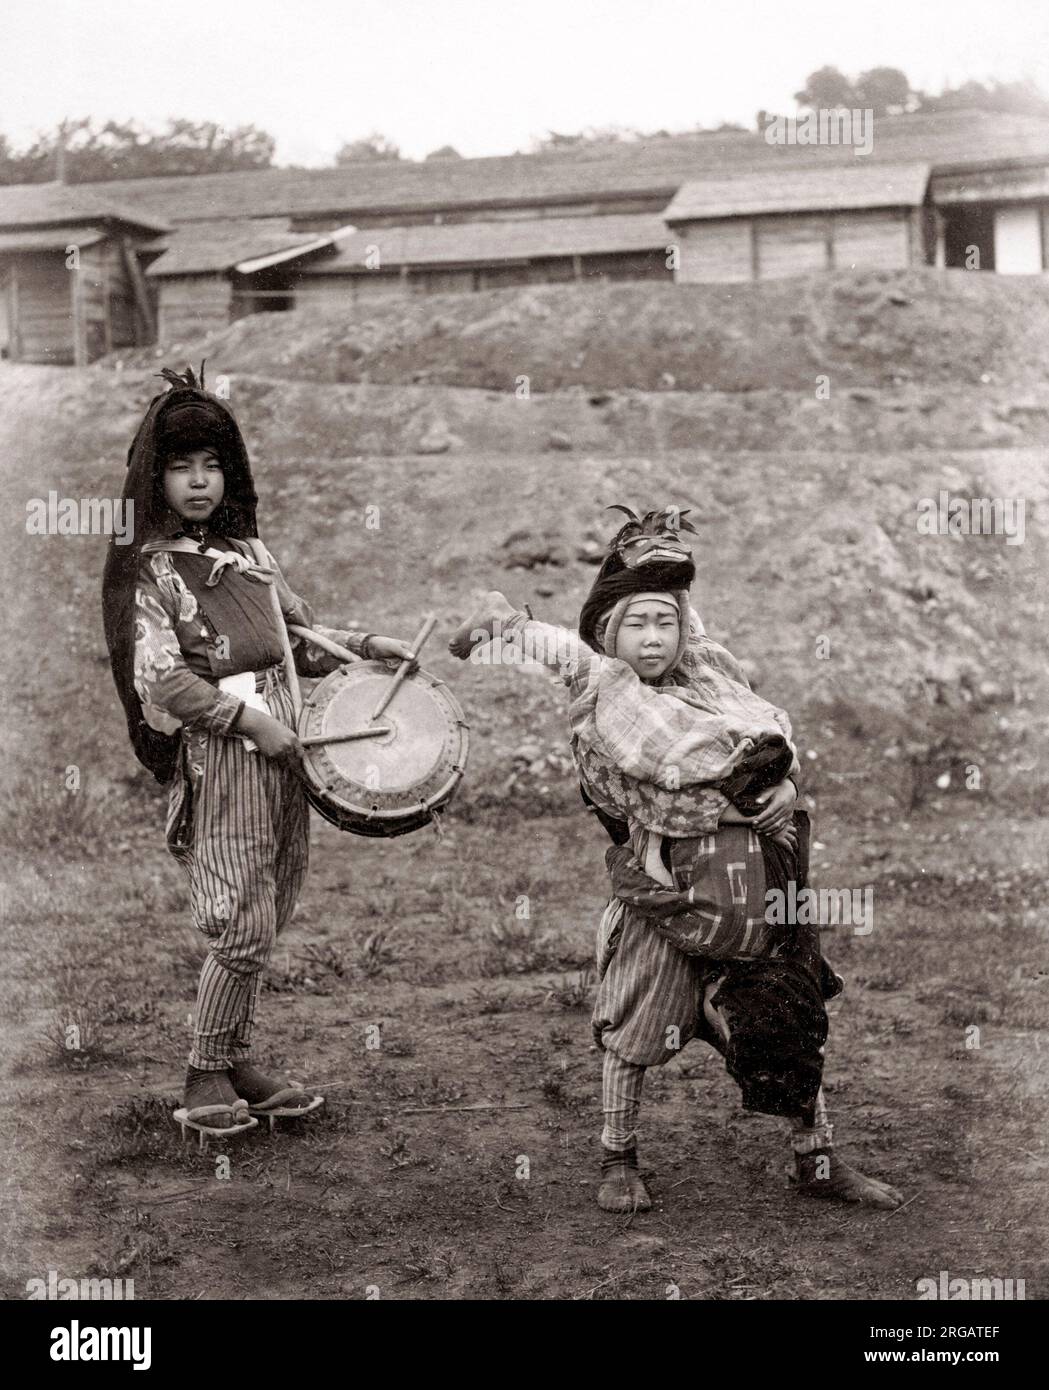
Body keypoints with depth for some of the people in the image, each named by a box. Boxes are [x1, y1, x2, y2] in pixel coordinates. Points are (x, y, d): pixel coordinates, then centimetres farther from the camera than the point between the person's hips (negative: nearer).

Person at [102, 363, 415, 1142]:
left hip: (280, 738, 7)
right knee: (243, 925, -7)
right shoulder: (147, 569, -4)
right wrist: (248, 719, -16)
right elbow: (159, 677, -13)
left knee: (266, 921, 10)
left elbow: (294, 633, 27)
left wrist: (361, 646, 13)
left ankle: (240, 1063, 22)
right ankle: (206, 1077, 8)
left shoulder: (245, 547, 16)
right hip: (219, 752, -7)